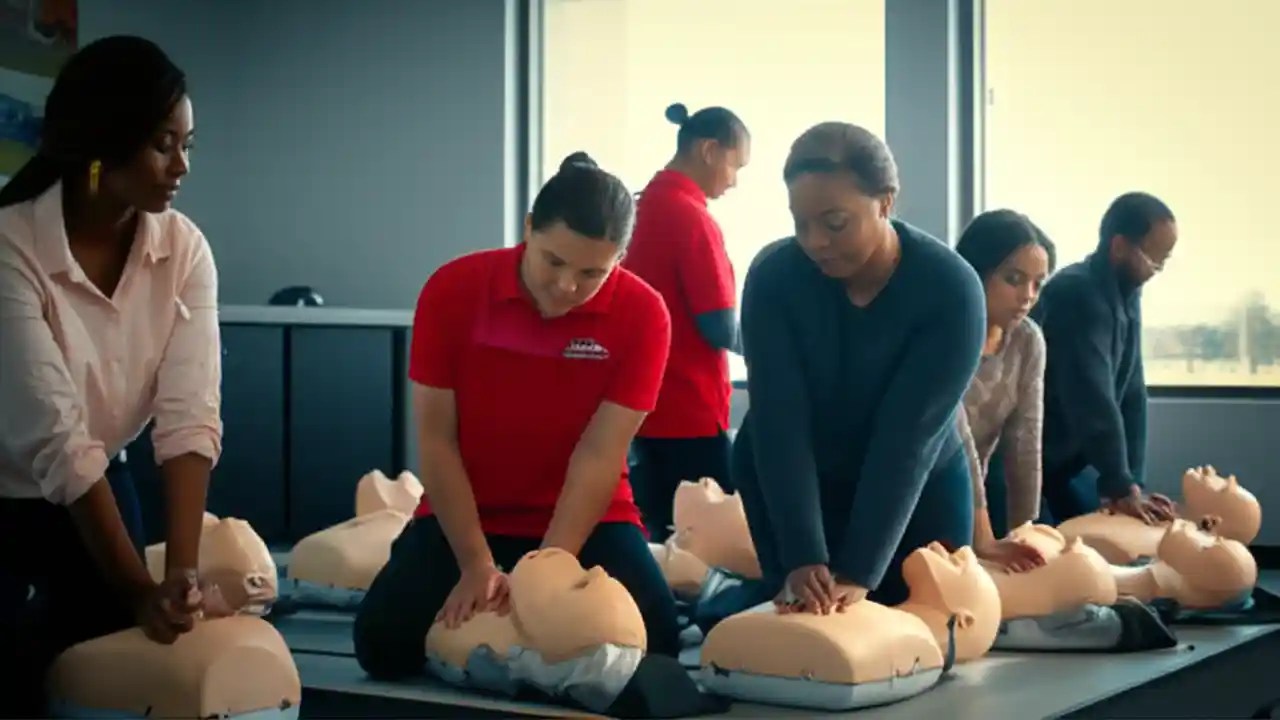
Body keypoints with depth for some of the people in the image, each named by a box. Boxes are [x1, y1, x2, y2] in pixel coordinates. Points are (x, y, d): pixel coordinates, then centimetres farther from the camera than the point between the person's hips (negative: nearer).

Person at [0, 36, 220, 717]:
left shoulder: (184, 248, -11)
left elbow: (190, 415, -20)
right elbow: (57, 441, -27)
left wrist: (182, 570, -32)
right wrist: (139, 589, -27)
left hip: (102, 494, 4)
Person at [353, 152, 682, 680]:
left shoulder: (642, 313, -16)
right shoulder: (452, 289, -14)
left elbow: (599, 454, -19)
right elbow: (436, 439, -12)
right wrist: (476, 564, -21)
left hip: (588, 520, 0)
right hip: (464, 515, 0)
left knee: (653, 642, -23)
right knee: (384, 643, -20)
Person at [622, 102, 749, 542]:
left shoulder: (644, 206, 9)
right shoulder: (691, 216, -16)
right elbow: (721, 330, -18)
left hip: (647, 402, 9)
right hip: (689, 410, -8)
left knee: (659, 535, 13)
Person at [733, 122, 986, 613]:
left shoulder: (951, 288, -25)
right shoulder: (773, 276, -21)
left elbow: (907, 439, -29)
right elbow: (780, 426, -26)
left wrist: (858, 575, -34)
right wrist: (803, 560, -35)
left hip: (920, 493, 0)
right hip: (793, 492, 0)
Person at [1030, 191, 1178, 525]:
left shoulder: (1127, 294, 6)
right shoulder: (1077, 294, -24)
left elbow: (1131, 394, 3)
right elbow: (1093, 401, -29)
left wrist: (1131, 483, -4)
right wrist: (1121, 488, -29)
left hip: (1060, 461, 10)